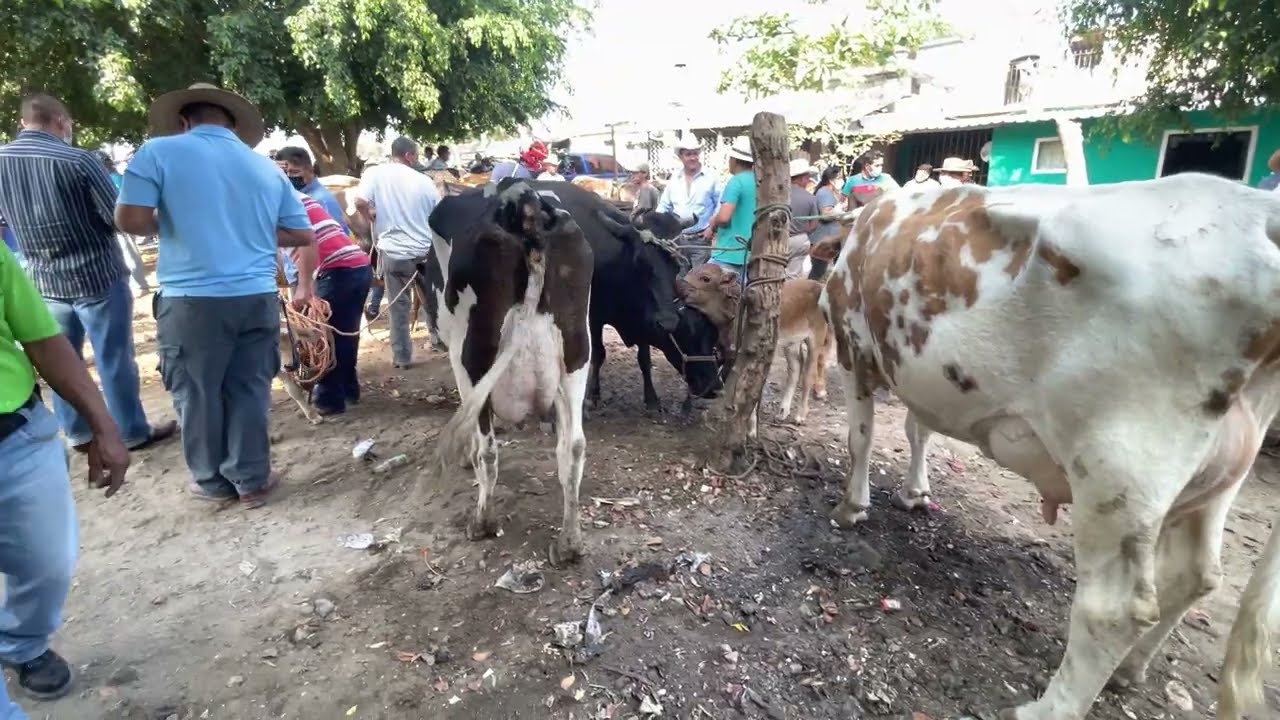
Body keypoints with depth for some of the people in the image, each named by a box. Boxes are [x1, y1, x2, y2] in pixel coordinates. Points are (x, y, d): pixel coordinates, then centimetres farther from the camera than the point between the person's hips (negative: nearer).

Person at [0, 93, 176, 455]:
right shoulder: (78, 160, -17)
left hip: (44, 281, 6)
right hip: (96, 276, -6)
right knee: (114, 360, 3)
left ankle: (77, 432, 26)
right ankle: (133, 432, 13)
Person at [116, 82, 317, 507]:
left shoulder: (160, 151, -1)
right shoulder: (266, 167, 10)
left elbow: (130, 220, -10)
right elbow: (303, 236, 10)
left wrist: (169, 225, 11)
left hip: (192, 299, -3)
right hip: (257, 297, 3)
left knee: (197, 394, 12)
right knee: (249, 390, 11)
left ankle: (213, 481, 26)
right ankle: (252, 480, 20)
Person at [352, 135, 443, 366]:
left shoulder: (375, 173, -3)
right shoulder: (423, 180, 1)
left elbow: (360, 202, -18)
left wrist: (374, 220, 1)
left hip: (393, 251, -1)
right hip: (425, 250, 1)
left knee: (399, 305, 6)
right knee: (434, 299, 19)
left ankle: (402, 355, 11)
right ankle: (439, 338, 32)